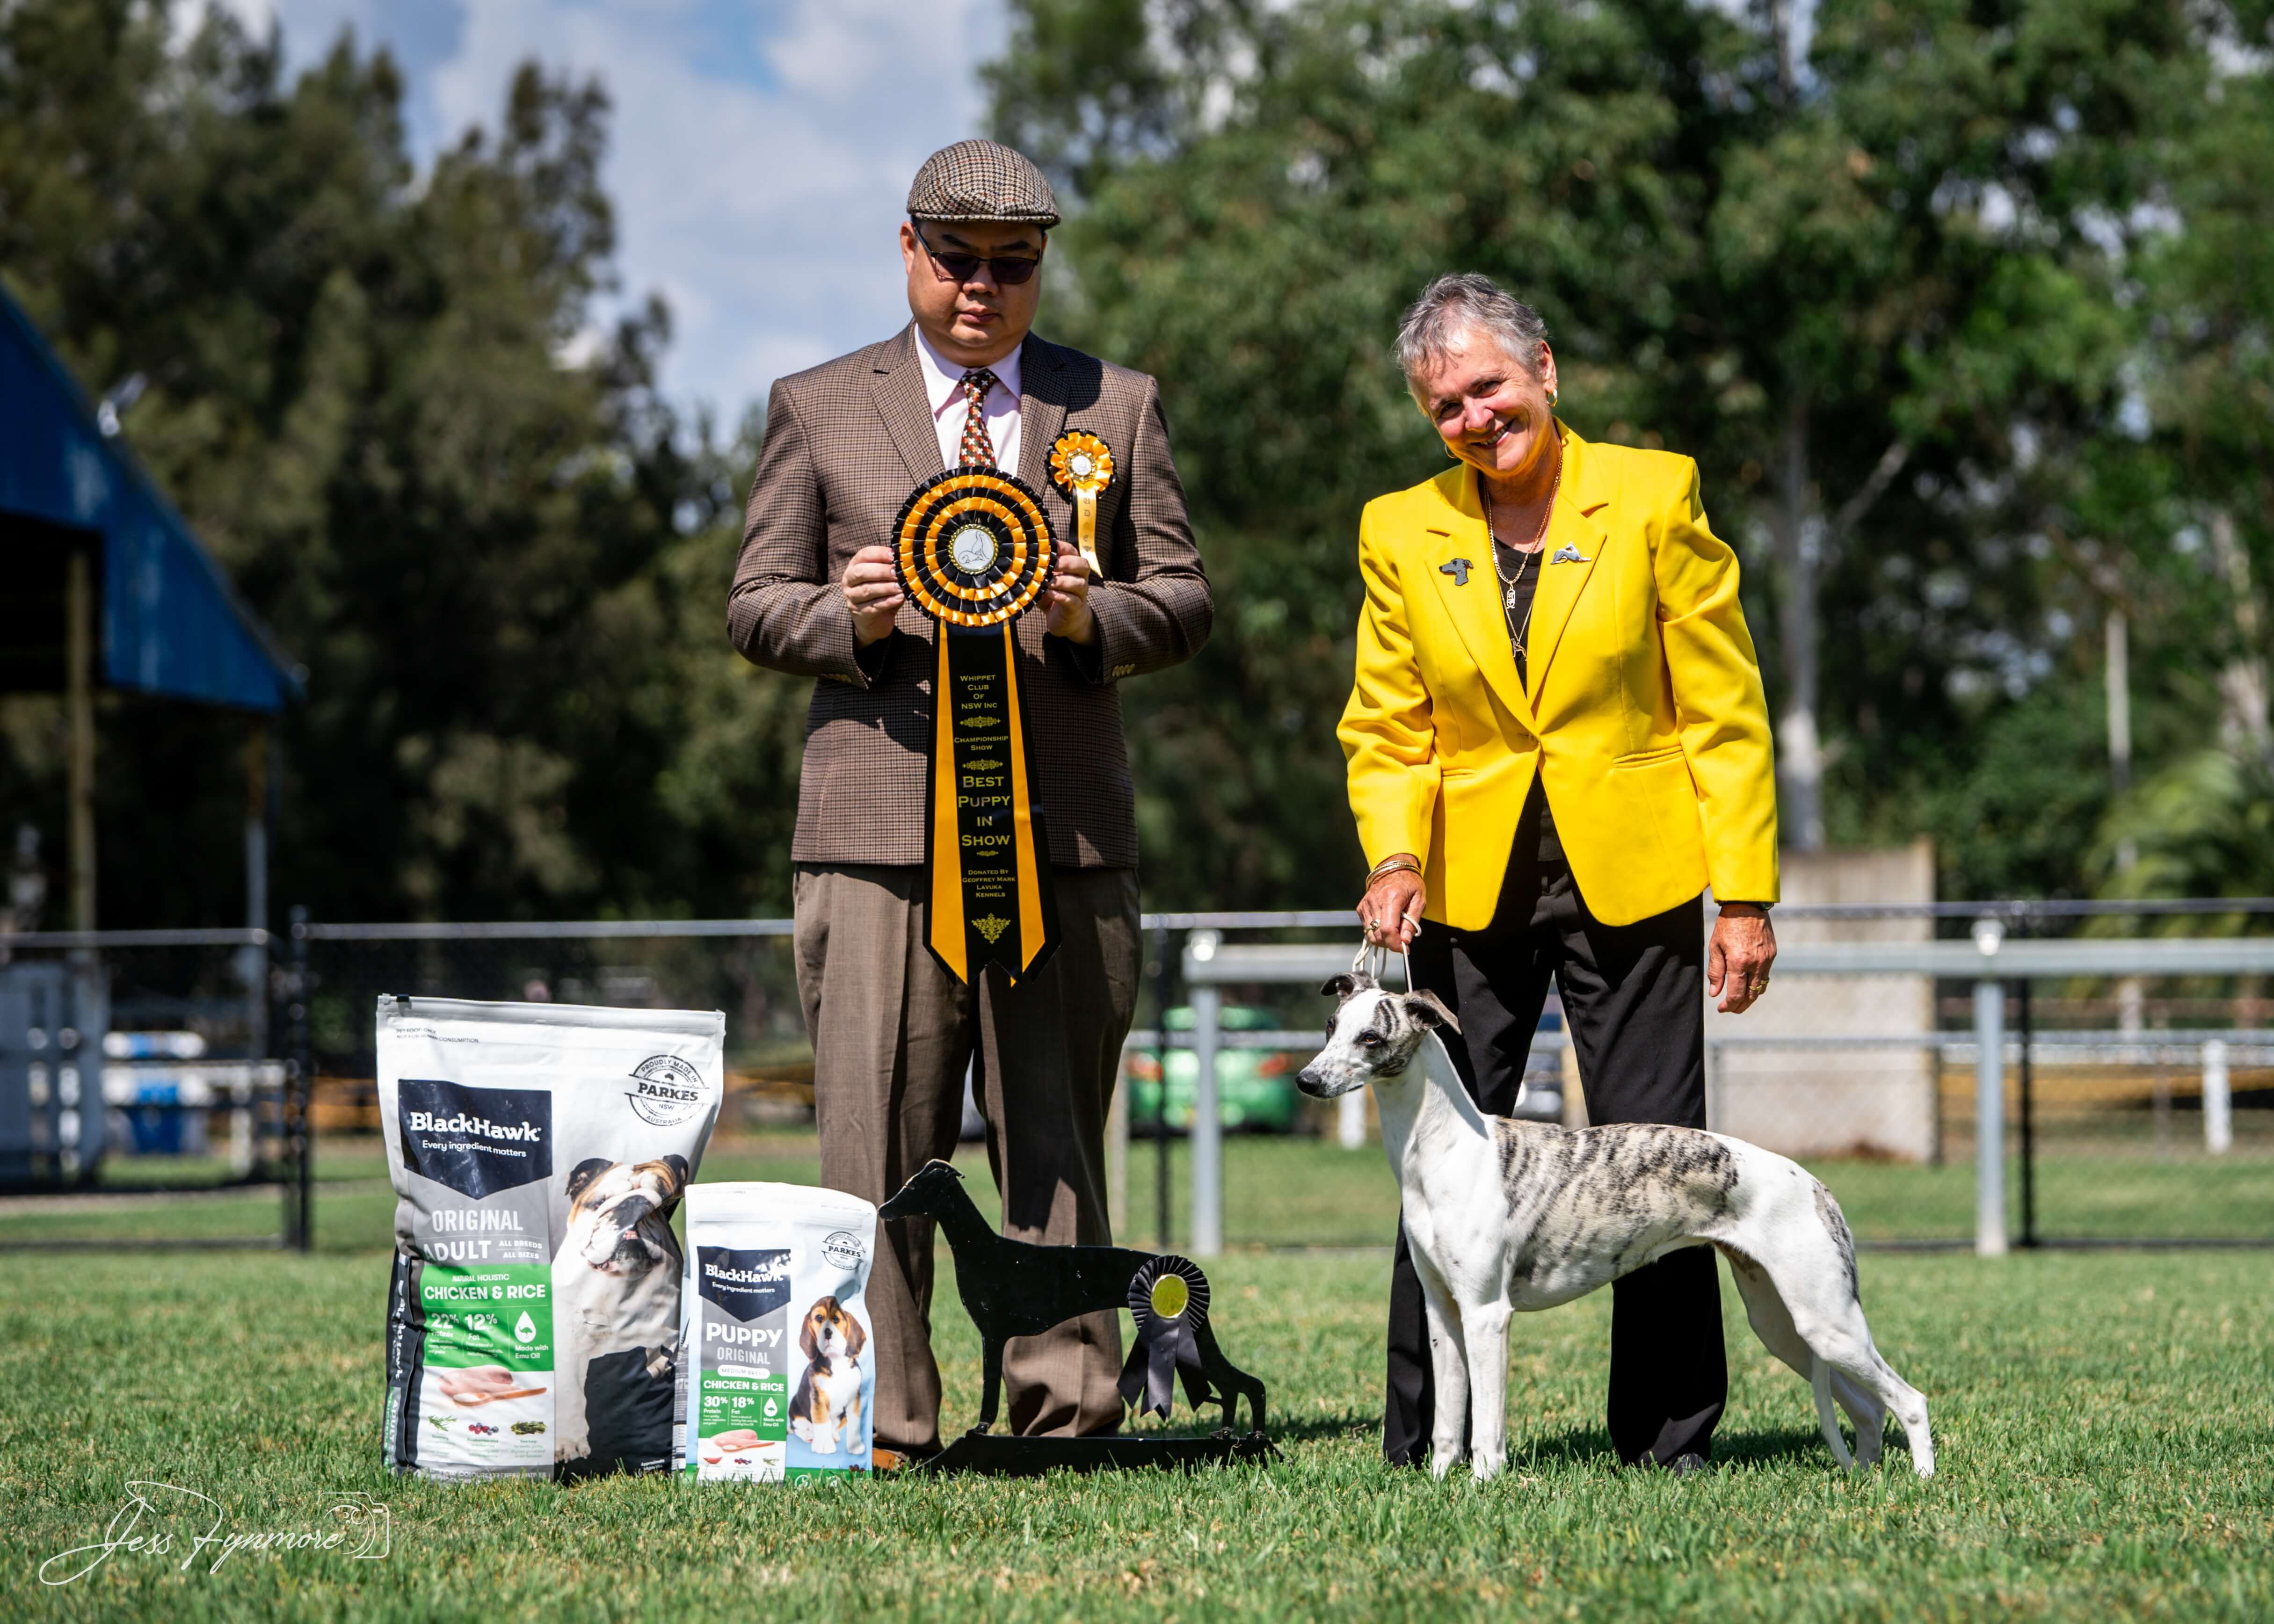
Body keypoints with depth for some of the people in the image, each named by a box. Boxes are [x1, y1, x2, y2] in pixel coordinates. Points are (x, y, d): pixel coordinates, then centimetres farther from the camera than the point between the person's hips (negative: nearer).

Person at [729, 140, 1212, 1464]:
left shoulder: (1118, 408, 14)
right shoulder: (818, 410, 13)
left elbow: (1186, 600, 12)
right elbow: (758, 603, 11)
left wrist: (1093, 618, -9)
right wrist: (850, 621, -10)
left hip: (1065, 825, 1)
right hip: (880, 829, -1)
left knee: (1055, 1131, 3)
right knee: (879, 1135, -5)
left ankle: (1067, 1399, 8)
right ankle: (880, 1419, -2)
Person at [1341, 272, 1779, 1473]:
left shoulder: (1654, 497, -2)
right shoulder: (1401, 533, 4)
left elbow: (1725, 712, 0)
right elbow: (1387, 731, 9)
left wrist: (1744, 892, -5)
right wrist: (1395, 857, -10)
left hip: (1631, 879, -1)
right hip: (1470, 890, 2)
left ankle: (1668, 1441, 9)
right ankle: (1423, 1448, 9)